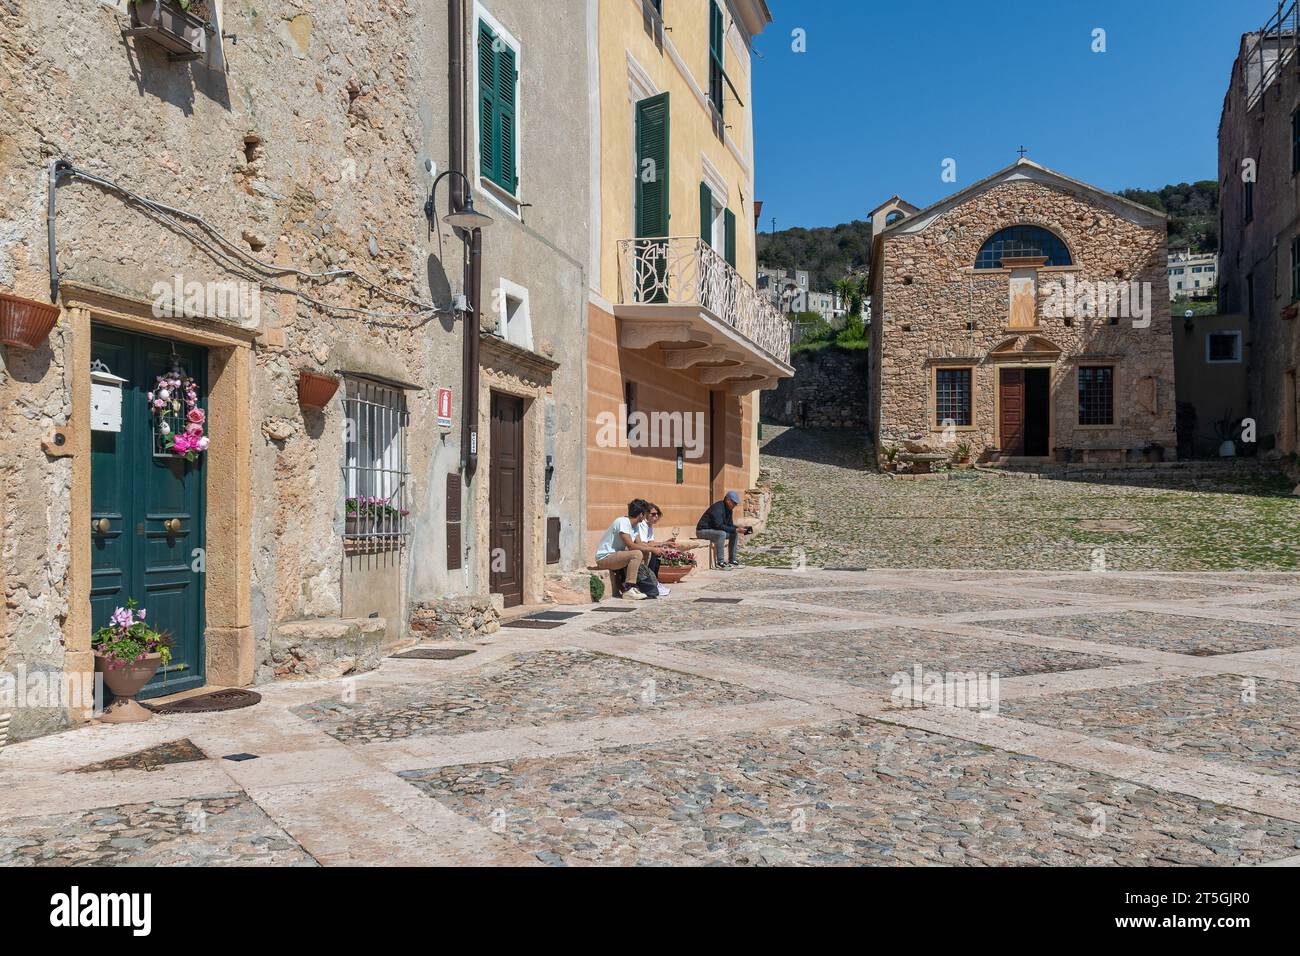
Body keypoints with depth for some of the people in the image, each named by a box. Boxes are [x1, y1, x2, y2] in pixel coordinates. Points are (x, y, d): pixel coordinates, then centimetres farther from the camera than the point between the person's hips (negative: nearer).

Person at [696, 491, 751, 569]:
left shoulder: (729, 509, 5)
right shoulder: (718, 508, -24)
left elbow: (730, 525, 10)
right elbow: (719, 526, -32)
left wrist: (740, 529, -9)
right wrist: (736, 530, -30)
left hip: (714, 530, 10)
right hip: (703, 530, -10)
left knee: (734, 534, 2)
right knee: (722, 534, -33)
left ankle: (732, 560, 5)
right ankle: (720, 562, -28)